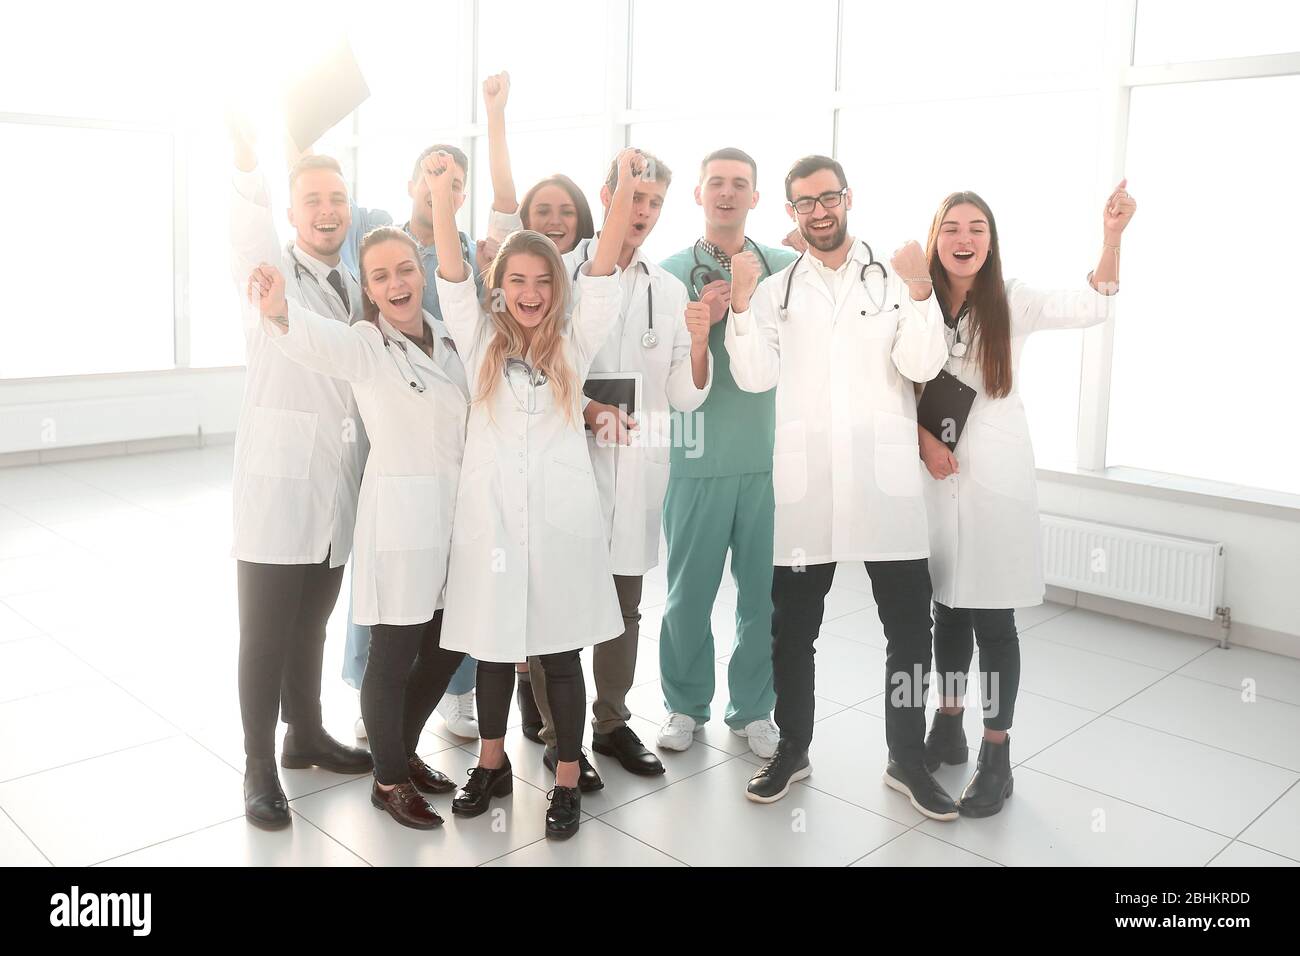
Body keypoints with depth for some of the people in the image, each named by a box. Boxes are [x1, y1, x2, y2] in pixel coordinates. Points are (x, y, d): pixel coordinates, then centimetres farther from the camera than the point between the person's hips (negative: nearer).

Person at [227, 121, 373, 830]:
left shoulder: (355, 291, 15)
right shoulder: (270, 271, -3)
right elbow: (248, 222, -27)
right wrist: (246, 156, -46)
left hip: (339, 495, 6)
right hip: (277, 488, -5)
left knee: (311, 626, 18)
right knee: (265, 635, 1)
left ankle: (306, 735, 34)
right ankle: (259, 766, 14)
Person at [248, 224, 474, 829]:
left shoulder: (449, 338, 8)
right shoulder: (364, 344, -10)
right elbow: (319, 342, -33)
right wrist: (280, 313, -55)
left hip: (455, 512, 7)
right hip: (400, 514, -6)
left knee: (447, 645, 17)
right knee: (393, 655, 3)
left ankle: (403, 749, 38)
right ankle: (389, 779, 23)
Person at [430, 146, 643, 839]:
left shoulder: (573, 343, 5)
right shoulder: (480, 341, 6)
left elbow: (604, 270, -6)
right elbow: (451, 274, -5)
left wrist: (625, 188, -16)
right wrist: (440, 193, -18)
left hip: (560, 513, -1)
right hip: (491, 511, 1)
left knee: (560, 653, 5)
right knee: (491, 645, 11)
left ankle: (567, 783, 18)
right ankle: (491, 766, 31)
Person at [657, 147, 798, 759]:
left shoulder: (787, 267, 8)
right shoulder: (671, 271, 4)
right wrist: (701, 320, -14)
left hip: (770, 454, 1)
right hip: (700, 456, -1)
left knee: (765, 589, 6)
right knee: (690, 589, 7)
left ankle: (753, 709, 24)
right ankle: (685, 705, 26)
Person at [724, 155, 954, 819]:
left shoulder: (895, 277, 5)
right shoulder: (776, 290, 9)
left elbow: (922, 367, -7)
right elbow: (756, 377, -4)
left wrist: (919, 292, -18)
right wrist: (741, 303, -14)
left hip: (886, 478, -1)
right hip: (804, 482, 1)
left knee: (909, 624, 4)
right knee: (792, 626, 10)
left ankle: (907, 758, 20)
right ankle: (792, 749, 27)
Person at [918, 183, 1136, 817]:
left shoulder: (1010, 303, -3)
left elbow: (1091, 307, -16)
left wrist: (1112, 235, -29)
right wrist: (923, 438, -8)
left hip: (997, 478, -2)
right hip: (936, 477, 3)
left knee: (993, 619, -1)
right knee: (947, 610, 14)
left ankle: (996, 757, 10)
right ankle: (947, 729, 31)